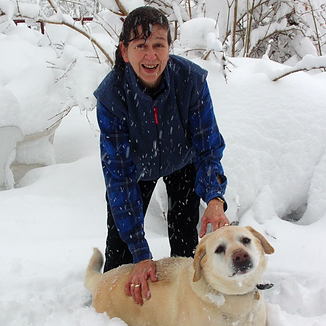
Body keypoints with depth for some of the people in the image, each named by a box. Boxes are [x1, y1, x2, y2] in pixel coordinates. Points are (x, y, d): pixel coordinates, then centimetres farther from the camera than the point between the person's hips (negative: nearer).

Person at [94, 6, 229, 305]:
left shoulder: (192, 79, -33)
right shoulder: (111, 94, -34)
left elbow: (208, 147, -24)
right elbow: (118, 174, -33)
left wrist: (215, 199, -45)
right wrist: (141, 255, -37)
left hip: (182, 163, 1)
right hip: (136, 165, 0)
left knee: (185, 240, 1)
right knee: (119, 240, 4)